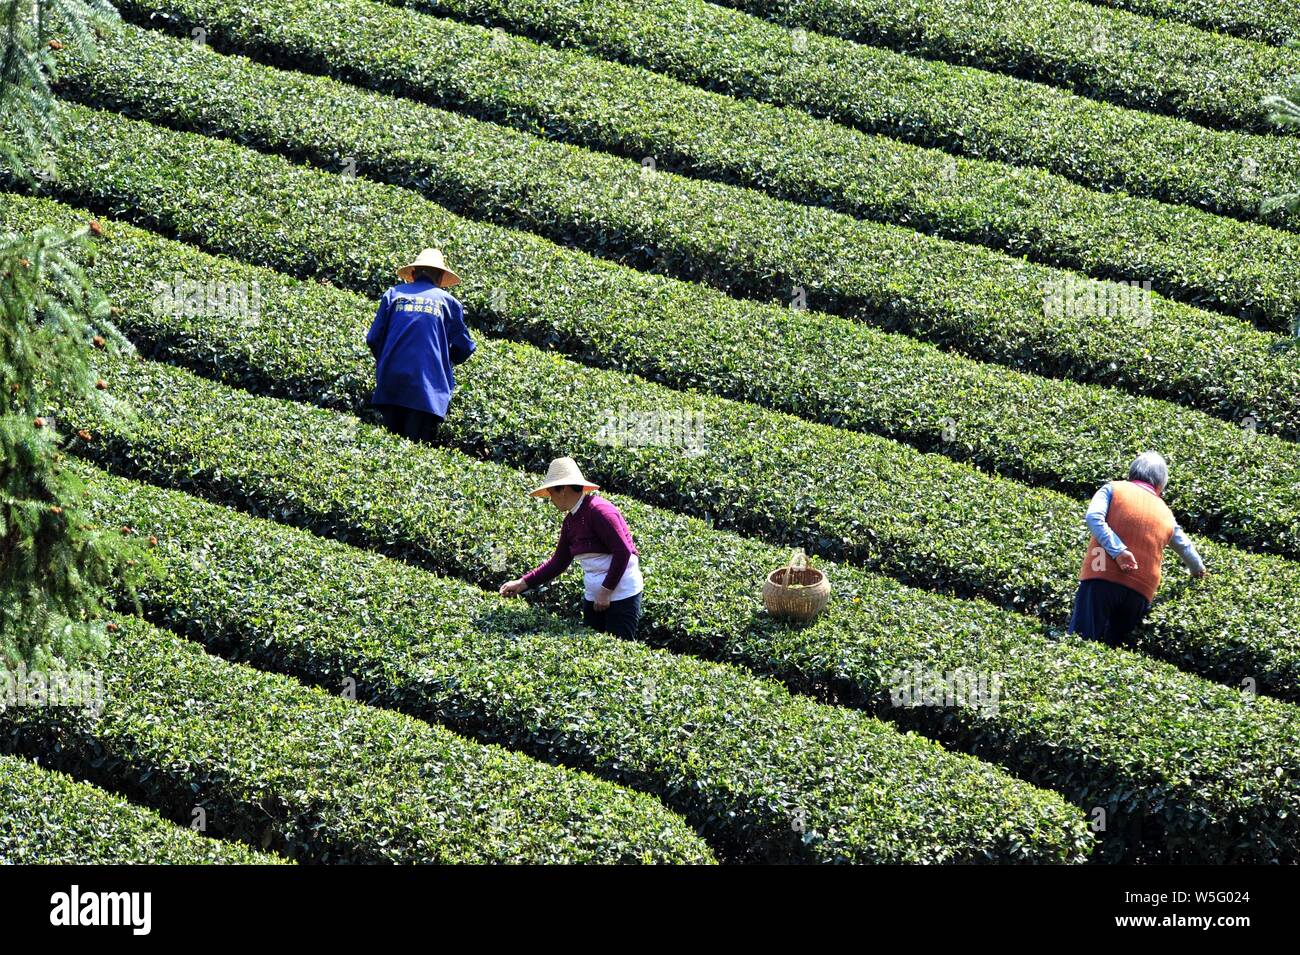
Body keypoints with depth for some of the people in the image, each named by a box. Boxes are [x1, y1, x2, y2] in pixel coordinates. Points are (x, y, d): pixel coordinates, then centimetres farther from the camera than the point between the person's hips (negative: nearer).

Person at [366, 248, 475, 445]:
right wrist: (447, 359, 29)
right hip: (428, 389, -2)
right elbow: (464, 348, 7)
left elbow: (373, 339, 6)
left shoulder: (393, 294, 9)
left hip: (391, 384, 2)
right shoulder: (448, 301, 6)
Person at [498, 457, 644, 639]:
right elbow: (558, 563, 15)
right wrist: (522, 583, 9)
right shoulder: (571, 521, 9)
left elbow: (623, 551, -21)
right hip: (593, 596, 9)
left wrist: (606, 591, -18)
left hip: (622, 595, -9)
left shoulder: (599, 511, -18)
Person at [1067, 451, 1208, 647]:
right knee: (1114, 649, 14)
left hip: (1102, 579, -3)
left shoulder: (1114, 489, 11)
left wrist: (1118, 550, -15)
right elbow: (1186, 548, 40)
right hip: (1141, 593, 3)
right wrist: (1199, 570, 60)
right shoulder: (1166, 514, 22)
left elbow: (1093, 517, -9)